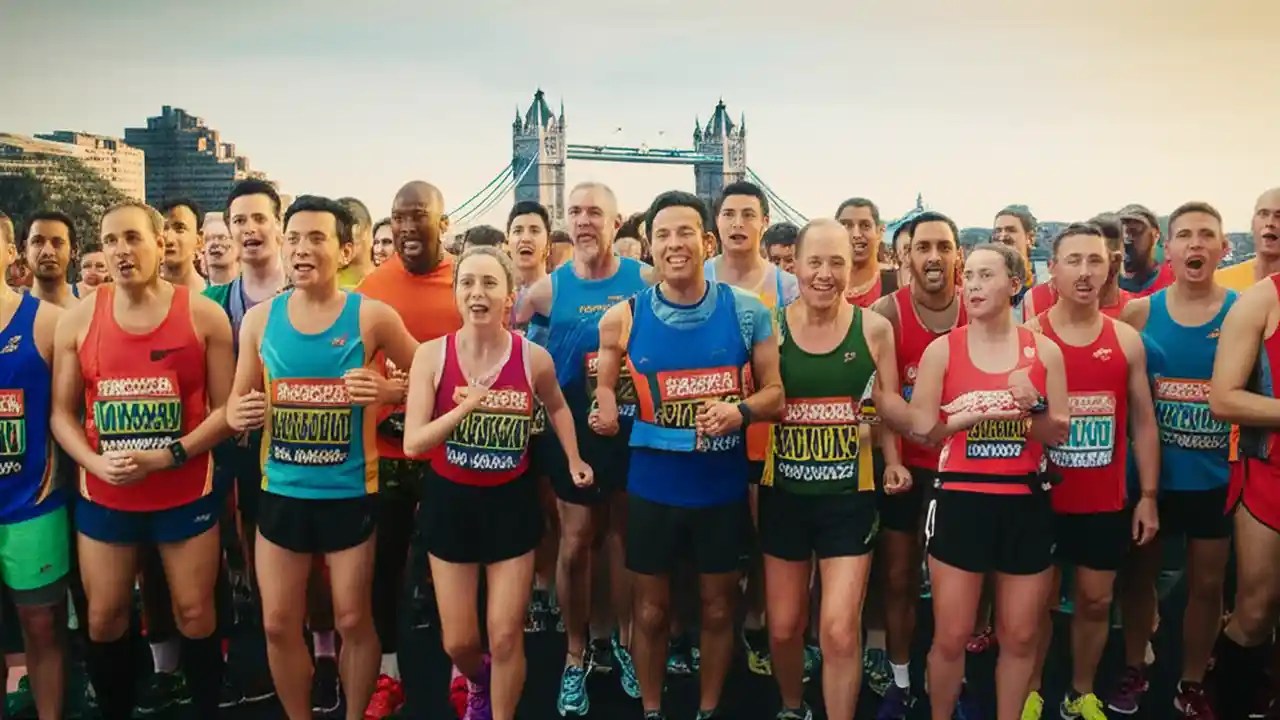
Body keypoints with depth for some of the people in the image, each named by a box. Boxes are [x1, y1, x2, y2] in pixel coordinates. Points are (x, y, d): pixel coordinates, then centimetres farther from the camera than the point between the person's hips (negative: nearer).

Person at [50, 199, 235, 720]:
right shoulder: (78, 318, 0)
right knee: (104, 618, 11)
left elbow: (227, 409, -6)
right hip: (102, 498, 2)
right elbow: (62, 412, 3)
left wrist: (167, 457, -16)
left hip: (186, 495, -2)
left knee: (194, 613, 8)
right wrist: (97, 463, -13)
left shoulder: (203, 315, -6)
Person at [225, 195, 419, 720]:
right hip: (282, 492, 3)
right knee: (278, 624, 10)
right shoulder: (260, 318, 1)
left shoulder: (372, 317, -8)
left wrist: (387, 391, -18)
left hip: (350, 493, -2)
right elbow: (238, 398, 11)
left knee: (352, 620, 10)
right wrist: (237, 414, -11)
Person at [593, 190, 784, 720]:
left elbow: (775, 394, -2)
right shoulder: (625, 318, -6)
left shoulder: (747, 312, -6)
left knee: (718, 608, 16)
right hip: (652, 487, 0)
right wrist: (609, 412, -12)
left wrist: (740, 410, -20)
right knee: (651, 611, 14)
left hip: (724, 487, 0)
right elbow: (606, 389, 9)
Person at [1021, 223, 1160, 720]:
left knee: (1096, 601, 13)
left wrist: (1148, 496, 3)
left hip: (1106, 502, 3)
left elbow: (1143, 423, 7)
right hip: (1043, 499, -2)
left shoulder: (1127, 340, 2)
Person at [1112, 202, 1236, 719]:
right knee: (1139, 574, 12)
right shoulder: (1139, 312, -3)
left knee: (1207, 582, 10)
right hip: (1149, 472, 0)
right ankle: (1133, 672, 31)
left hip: (1213, 476, 0)